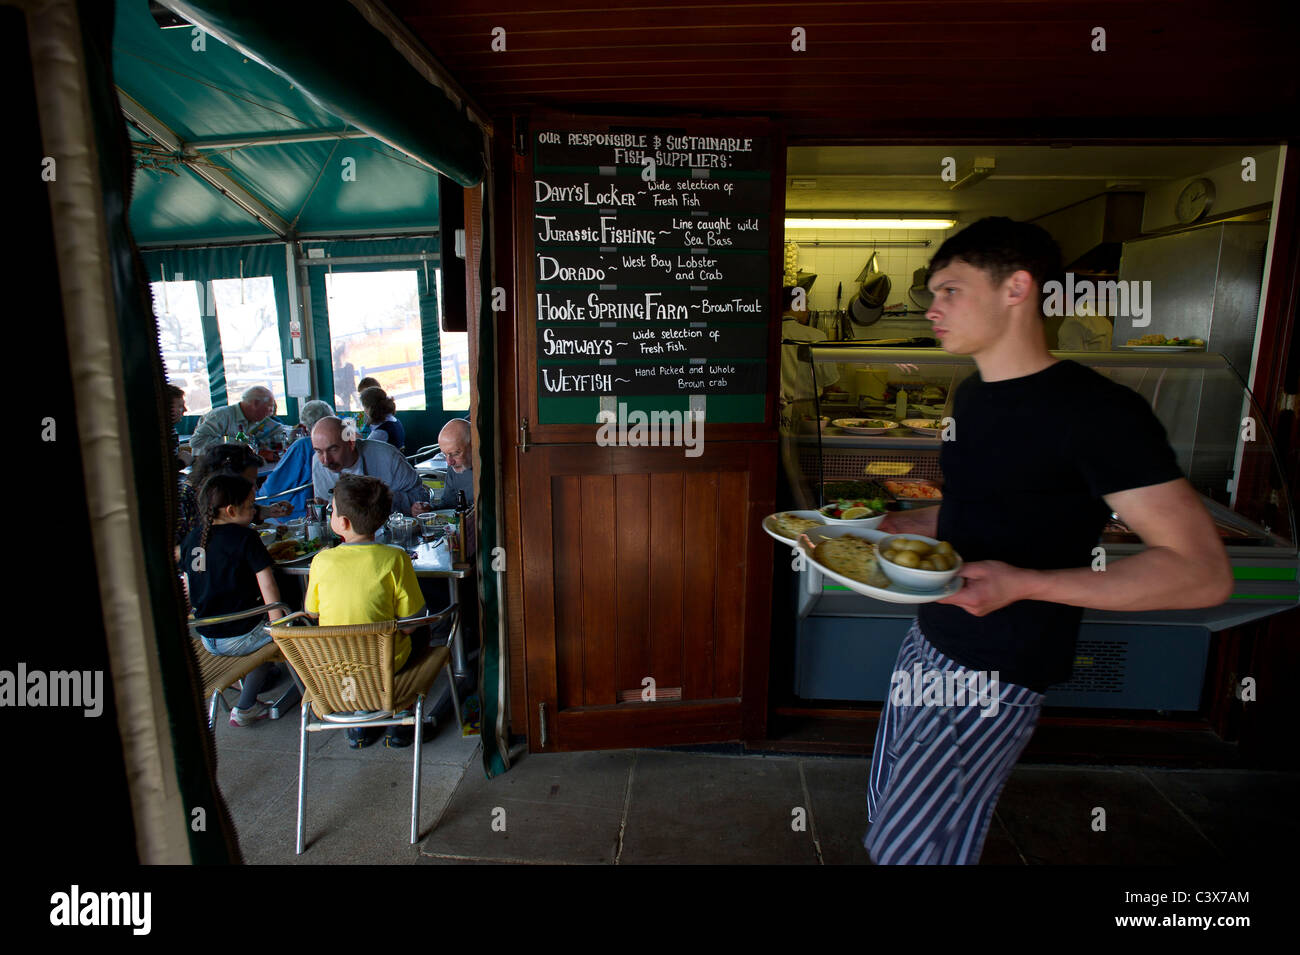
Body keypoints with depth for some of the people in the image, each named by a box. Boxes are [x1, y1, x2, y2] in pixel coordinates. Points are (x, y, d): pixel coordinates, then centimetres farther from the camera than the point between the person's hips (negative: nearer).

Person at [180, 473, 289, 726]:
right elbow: (267, 586, -18)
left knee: (263, 631, 30)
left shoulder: (193, 537, 4)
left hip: (206, 639, 8)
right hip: (241, 638, -8)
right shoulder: (245, 537, -15)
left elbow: (188, 590, 13)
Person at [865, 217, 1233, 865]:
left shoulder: (1096, 410, -18)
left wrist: (1020, 583, -31)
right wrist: (892, 527, 4)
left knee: (905, 848, 1)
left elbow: (1204, 571, -21)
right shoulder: (973, 394, 8)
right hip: (929, 640, 8)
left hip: (996, 672, -8)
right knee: (886, 808, 18)